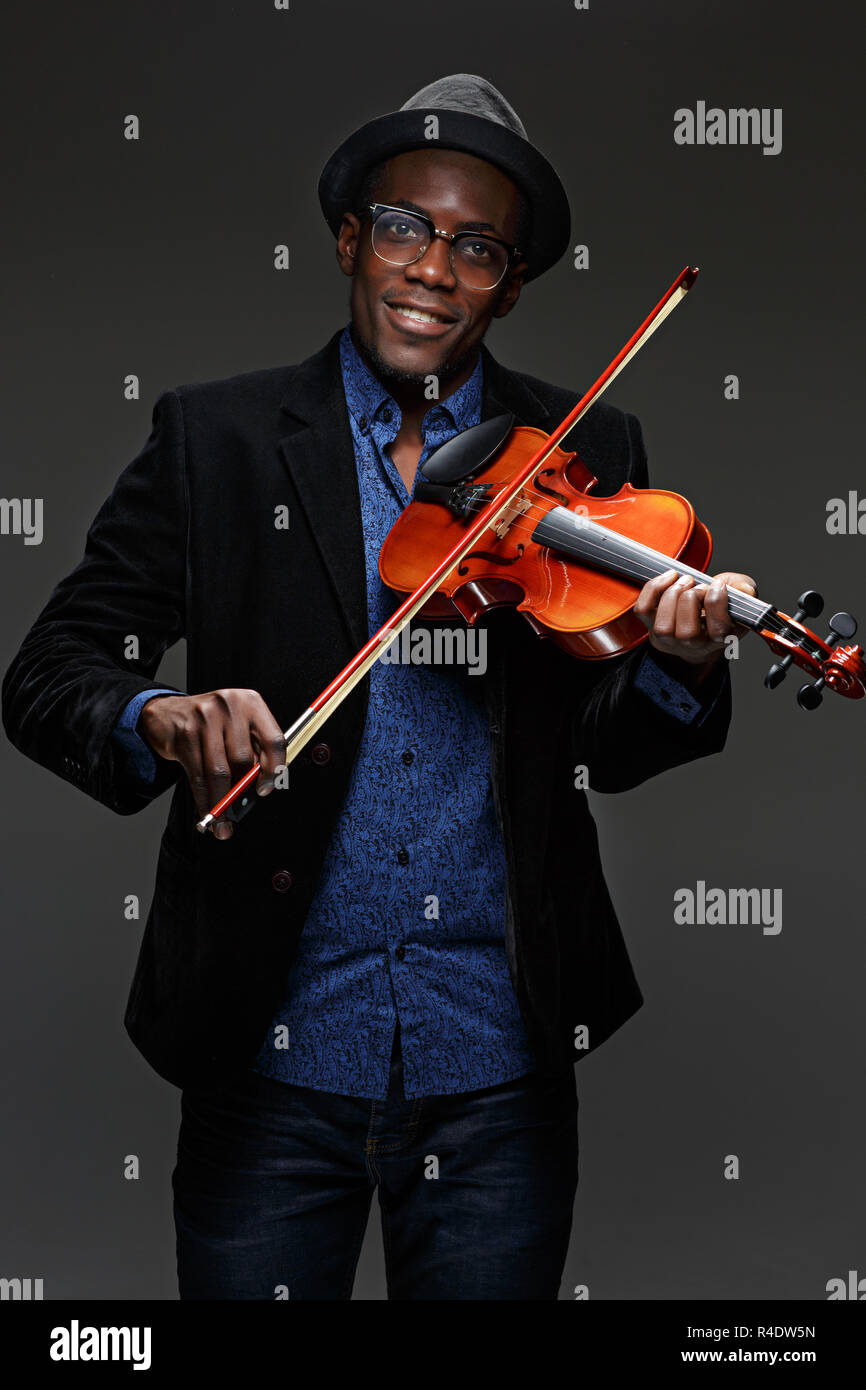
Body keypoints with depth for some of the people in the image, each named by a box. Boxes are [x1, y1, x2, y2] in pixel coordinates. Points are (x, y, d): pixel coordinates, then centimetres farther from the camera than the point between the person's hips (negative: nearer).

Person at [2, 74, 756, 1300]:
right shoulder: (215, 439, 0)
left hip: (500, 1072, 1)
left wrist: (679, 664, -20)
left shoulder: (586, 454, 3)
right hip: (275, 1056, -1)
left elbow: (602, 752, 1)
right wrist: (157, 721, -25)